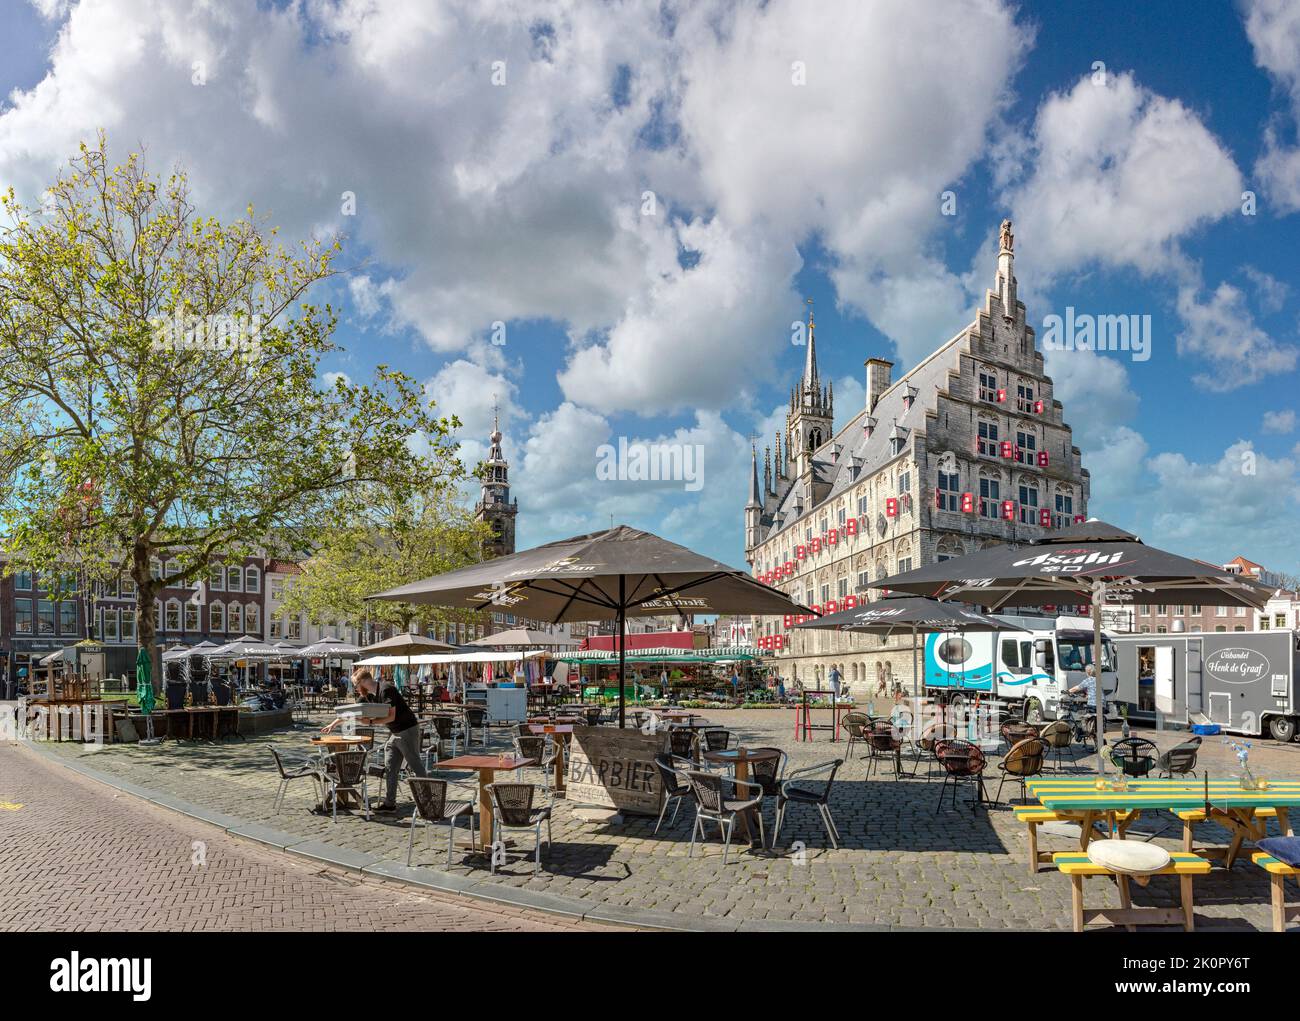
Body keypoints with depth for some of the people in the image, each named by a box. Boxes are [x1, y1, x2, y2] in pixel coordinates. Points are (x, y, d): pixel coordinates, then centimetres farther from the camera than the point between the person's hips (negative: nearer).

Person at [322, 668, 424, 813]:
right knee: (389, 768, 6)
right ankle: (389, 803, 11)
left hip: (407, 730, -9)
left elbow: (391, 716, -23)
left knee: (415, 766, -6)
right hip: (394, 733, 9)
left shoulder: (386, 690, -20)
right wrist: (333, 724, 23)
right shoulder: (367, 696, 7)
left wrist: (370, 721, -24)